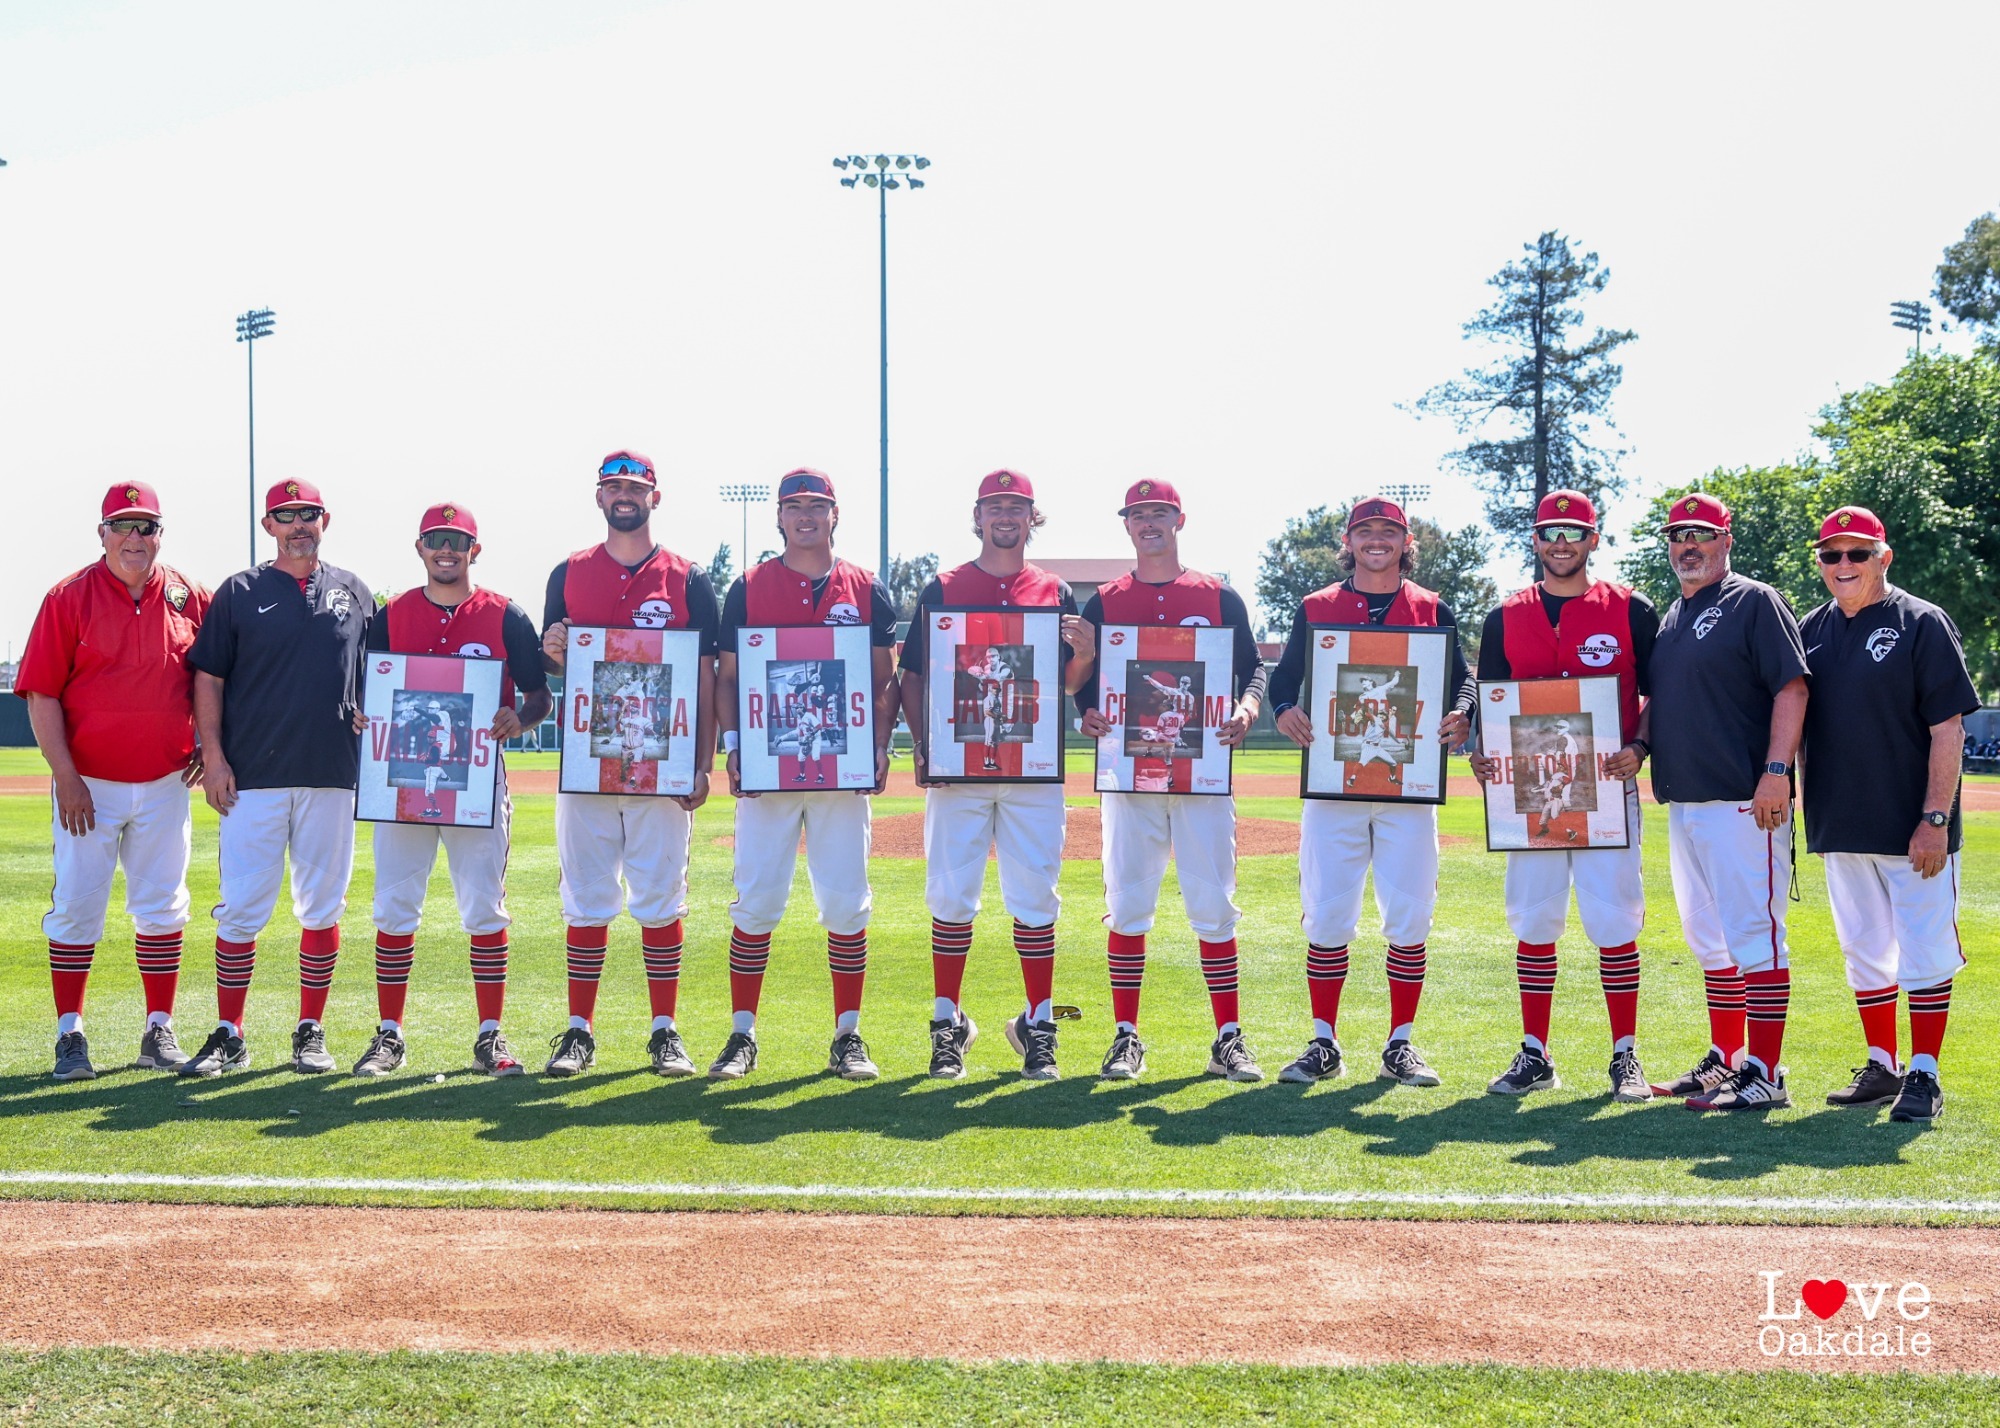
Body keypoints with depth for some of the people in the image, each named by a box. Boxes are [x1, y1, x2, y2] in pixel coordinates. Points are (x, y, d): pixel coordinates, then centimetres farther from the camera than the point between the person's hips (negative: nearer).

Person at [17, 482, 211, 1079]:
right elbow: (41, 693, -6)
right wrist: (65, 776, -12)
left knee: (161, 908, 8)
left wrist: (206, 746, 1)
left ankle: (160, 1031, 17)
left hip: (165, 784, 3)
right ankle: (70, 1035, 8)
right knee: (76, 907, 0)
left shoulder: (189, 598, 4)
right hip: (89, 784, -3)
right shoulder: (69, 597, -4)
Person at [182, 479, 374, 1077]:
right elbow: (208, 676, 4)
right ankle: (229, 1036, 5)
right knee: (241, 908, -3)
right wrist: (213, 757, -4)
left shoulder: (354, 593, 12)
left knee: (322, 908, 5)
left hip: (331, 778, 2)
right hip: (253, 778, -2)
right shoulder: (240, 592, 6)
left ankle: (311, 1032, 14)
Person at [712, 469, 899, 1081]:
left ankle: (848, 1036, 11)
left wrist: (880, 748, -3)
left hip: (844, 772, 1)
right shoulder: (749, 587, 7)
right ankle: (742, 1034, 8)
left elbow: (885, 681, 10)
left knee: (846, 903, 2)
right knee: (756, 901, -2)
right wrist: (733, 743, -5)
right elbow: (726, 676, 8)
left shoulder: (868, 590, 9)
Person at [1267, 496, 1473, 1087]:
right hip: (1333, 782, 0)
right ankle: (1323, 1044, 8)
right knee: (1326, 916, -1)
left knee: (1410, 917, -1)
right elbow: (1284, 677, 8)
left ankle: (1401, 1044, 10)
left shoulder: (1432, 611, 10)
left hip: (1409, 783, 0)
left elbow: (1461, 681, 7)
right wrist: (1285, 710, -14)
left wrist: (1460, 715, -15)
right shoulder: (1316, 609, 10)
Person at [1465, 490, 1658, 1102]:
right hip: (1530, 788, 3)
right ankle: (1534, 1056, 13)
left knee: (1614, 920, -4)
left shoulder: (1632, 610, 3)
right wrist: (1480, 754, -6)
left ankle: (1626, 1057, 5)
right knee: (1533, 920, 5)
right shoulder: (1507, 616, 10)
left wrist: (1639, 748, -14)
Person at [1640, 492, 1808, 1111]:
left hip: (1744, 803, -9)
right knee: (1709, 939, 15)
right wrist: (1636, 744, 6)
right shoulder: (1669, 618, 19)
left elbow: (1792, 688, -13)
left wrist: (1776, 770, -21)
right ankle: (1725, 1060, 24)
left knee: (1754, 934, -9)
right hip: (1683, 801, 9)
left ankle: (1763, 1073, -6)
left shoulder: (1755, 602, -4)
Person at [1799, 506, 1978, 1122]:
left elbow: (1948, 728, -11)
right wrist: (1809, 809, 8)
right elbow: (1801, 729, 15)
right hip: (1841, 829, 6)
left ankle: (1924, 1077, 6)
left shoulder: (1923, 624, -6)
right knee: (1864, 954, 13)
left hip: (1914, 831, -5)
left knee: (1925, 955, -2)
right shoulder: (1810, 632, 10)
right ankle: (1881, 1066, 23)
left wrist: (1935, 818, -17)